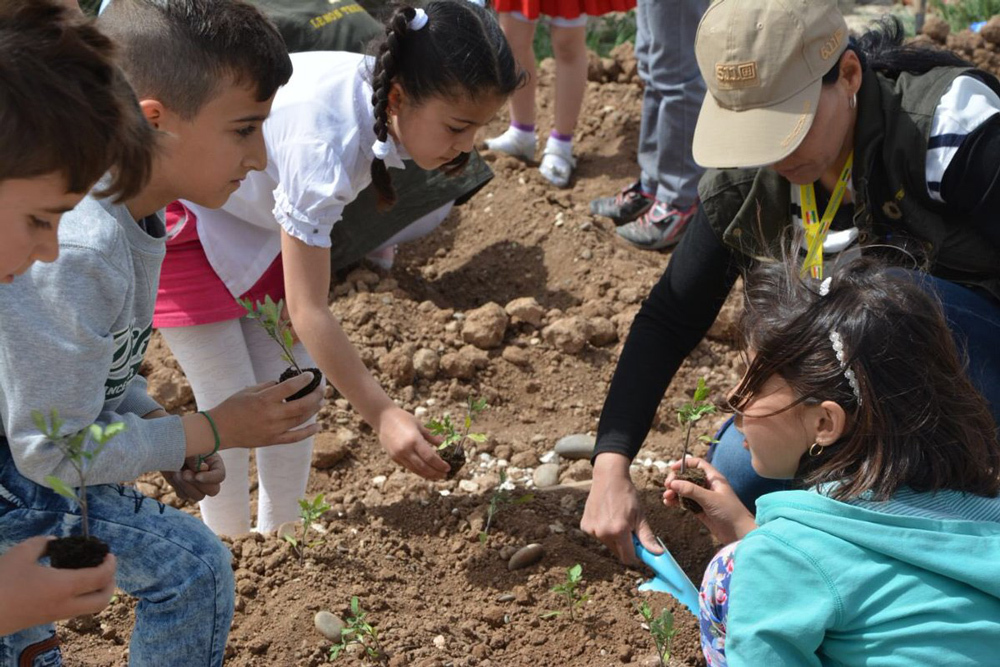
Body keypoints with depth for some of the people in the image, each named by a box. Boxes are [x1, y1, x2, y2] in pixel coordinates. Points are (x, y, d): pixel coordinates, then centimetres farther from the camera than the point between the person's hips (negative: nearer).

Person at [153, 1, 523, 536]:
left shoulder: (379, 92, -16)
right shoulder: (323, 140, -39)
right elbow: (309, 313, -35)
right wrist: (383, 416, -35)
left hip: (255, 216, 7)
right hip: (176, 215, -7)